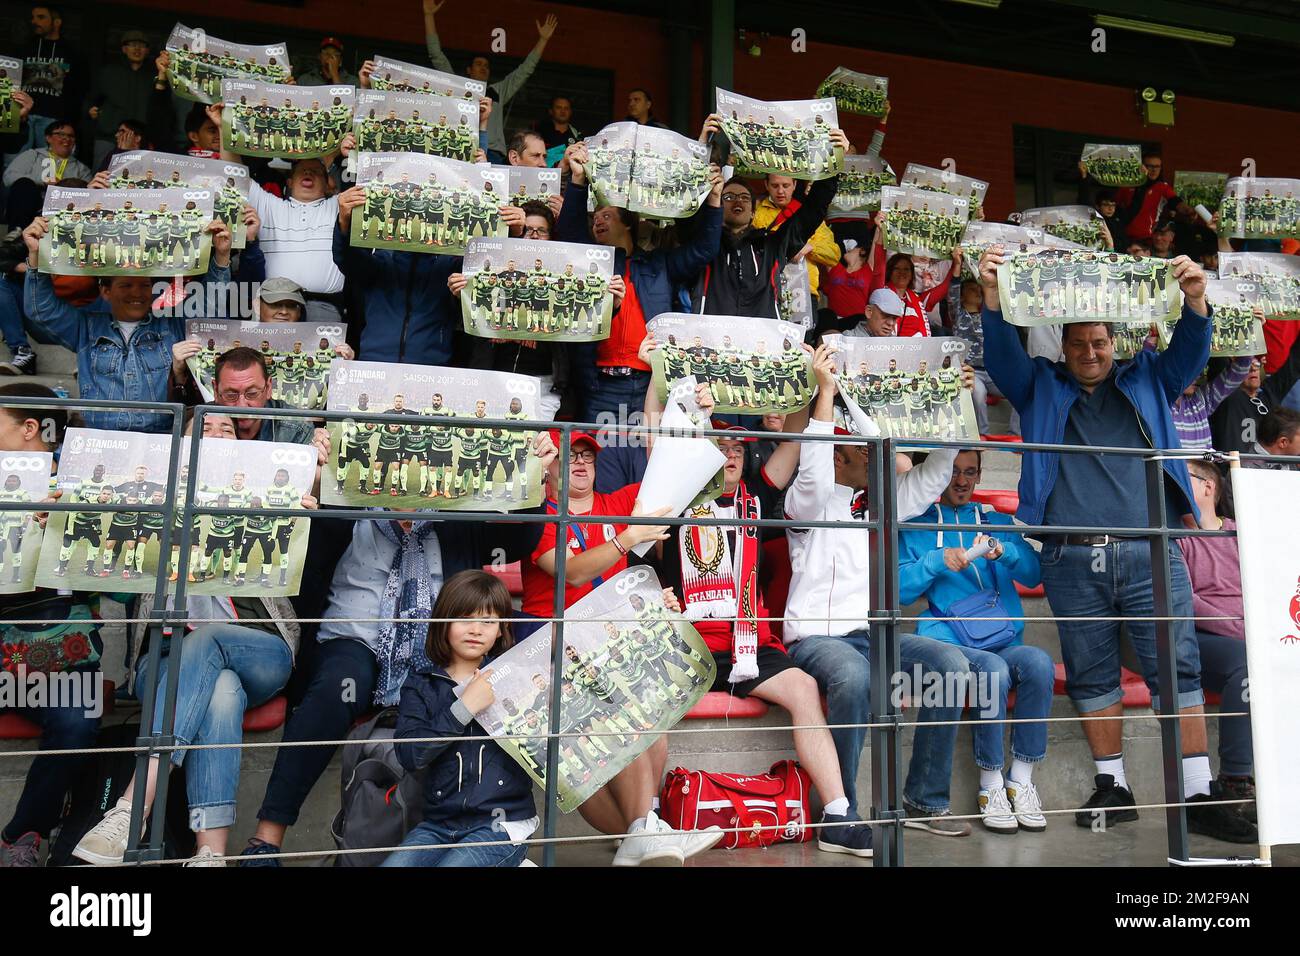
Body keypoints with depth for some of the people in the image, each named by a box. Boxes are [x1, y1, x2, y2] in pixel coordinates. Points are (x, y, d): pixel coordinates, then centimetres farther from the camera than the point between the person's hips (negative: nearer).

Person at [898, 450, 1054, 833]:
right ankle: (990, 785, -19)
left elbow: (1033, 575, 8)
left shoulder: (998, 522, 22)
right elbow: (901, 589, 5)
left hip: (1004, 641, 3)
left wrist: (1003, 551, -12)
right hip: (949, 643, -3)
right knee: (992, 668, -34)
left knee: (1039, 662, -30)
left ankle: (1021, 780, -17)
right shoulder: (917, 525, 13)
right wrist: (937, 561, -11)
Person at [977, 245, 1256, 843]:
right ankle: (1114, 787, 17)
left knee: (1178, 669, -2)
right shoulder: (1041, 389, 17)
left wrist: (1195, 300, -12)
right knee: (1091, 677, 6)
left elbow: (1191, 351, 8)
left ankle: (1198, 796, 5)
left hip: (1151, 554, 0)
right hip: (1073, 561, 0)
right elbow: (1002, 353, 4)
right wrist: (992, 294, -12)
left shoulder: (1148, 381, 20)